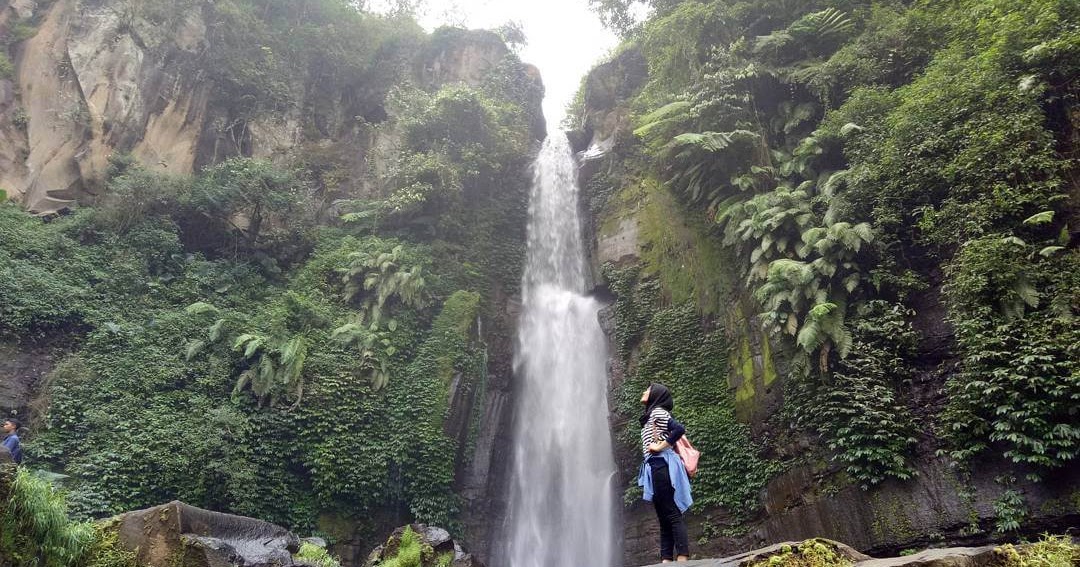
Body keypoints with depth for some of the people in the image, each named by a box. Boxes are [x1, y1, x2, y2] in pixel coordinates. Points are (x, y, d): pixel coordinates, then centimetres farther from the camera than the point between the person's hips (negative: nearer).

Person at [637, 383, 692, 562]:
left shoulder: (658, 411, -4)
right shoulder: (651, 415, 23)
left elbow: (679, 429, -19)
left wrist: (661, 446, -14)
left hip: (661, 465, -10)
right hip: (656, 468, 10)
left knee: (672, 514, -13)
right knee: (664, 517, 5)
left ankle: (682, 558, -16)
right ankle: (666, 560, 4)